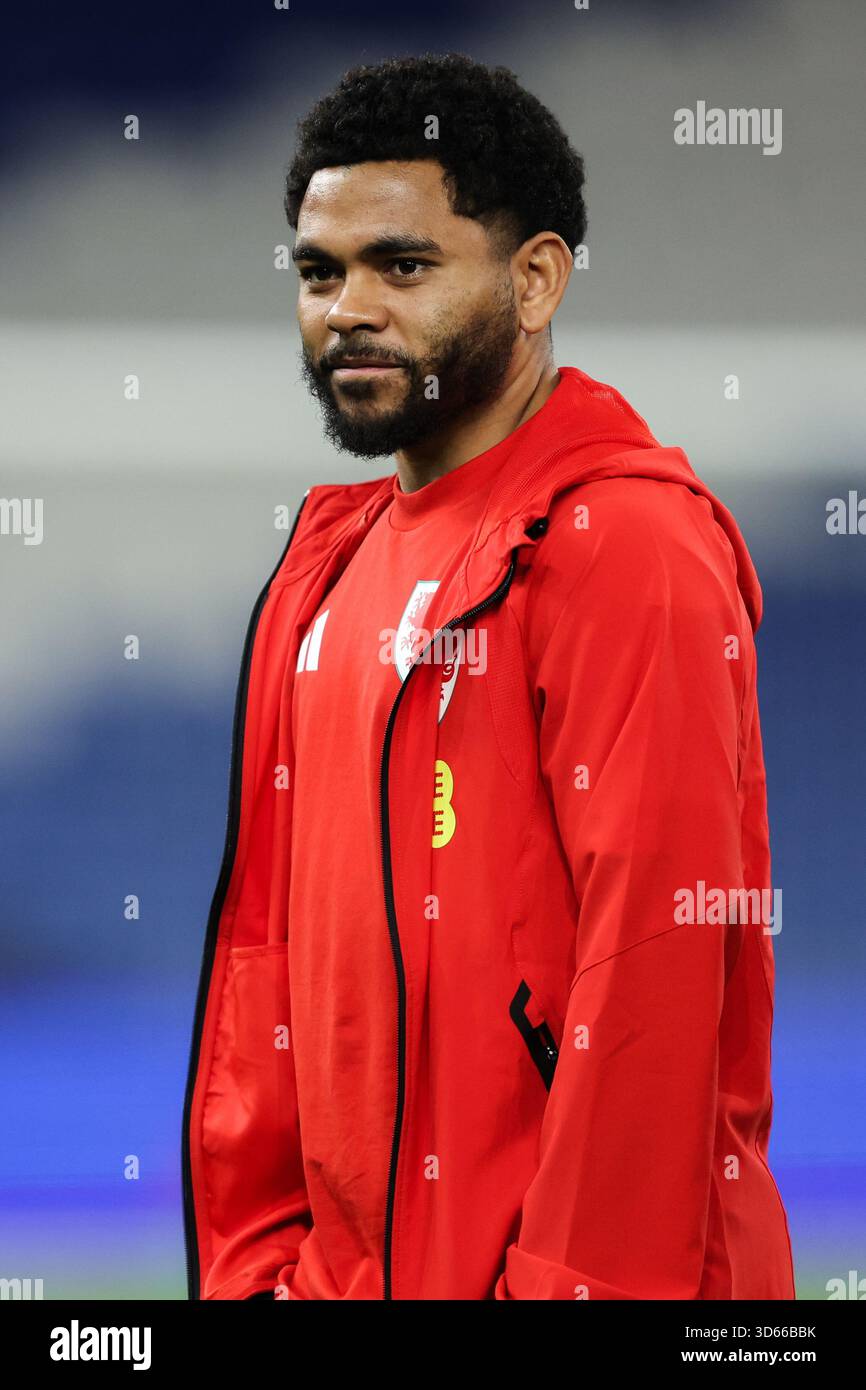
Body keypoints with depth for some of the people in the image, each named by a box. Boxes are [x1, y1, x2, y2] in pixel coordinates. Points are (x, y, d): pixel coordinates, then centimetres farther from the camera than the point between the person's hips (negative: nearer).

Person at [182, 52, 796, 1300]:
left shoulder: (625, 545, -12)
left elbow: (658, 964, -19)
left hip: (543, 1258, -8)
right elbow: (269, 939, 15)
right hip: (346, 1263, 8)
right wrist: (253, 1254, 8)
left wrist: (578, 1278, -22)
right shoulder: (333, 558, 14)